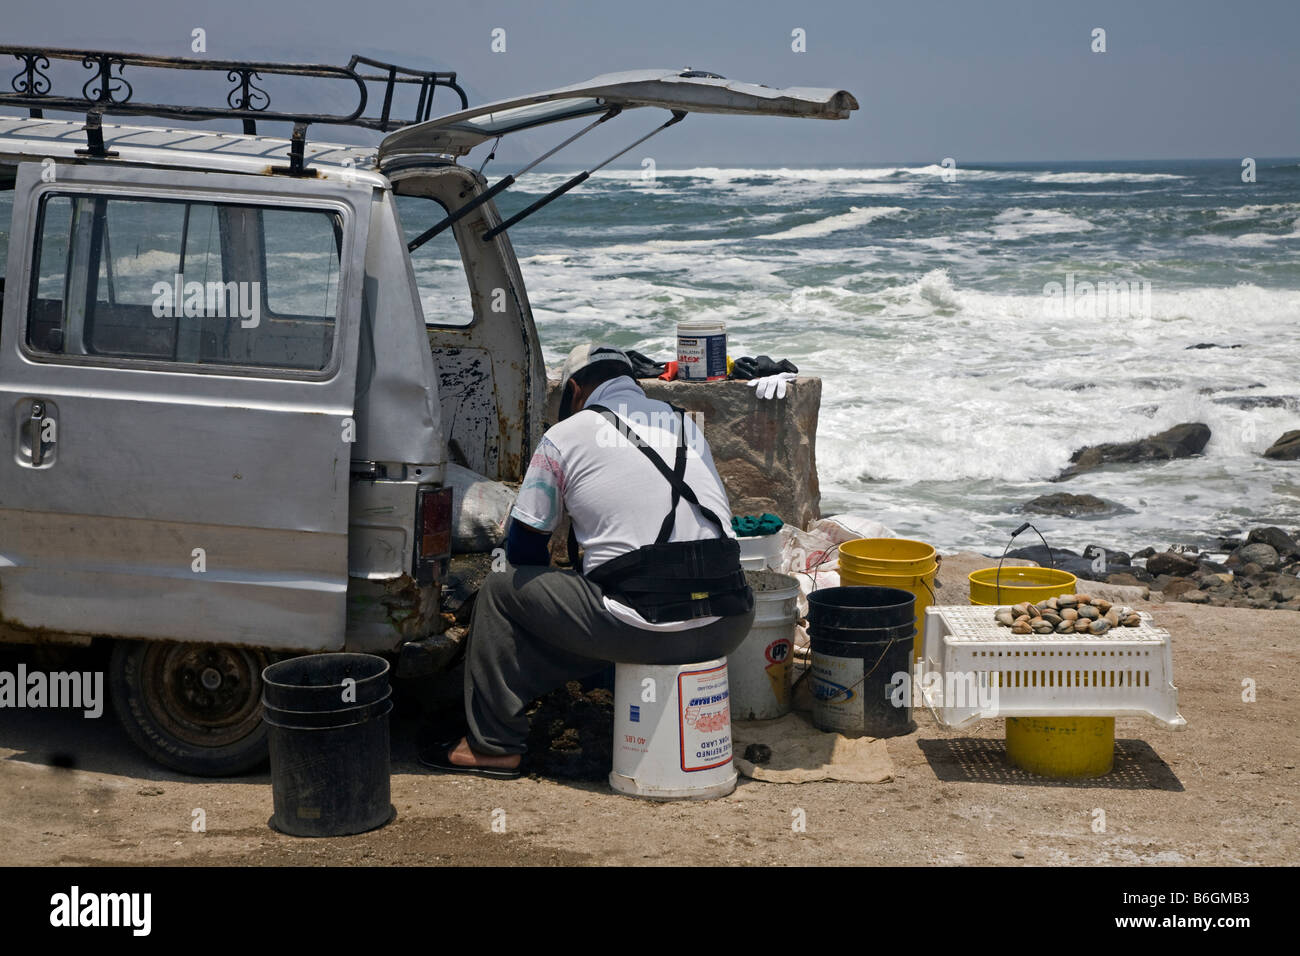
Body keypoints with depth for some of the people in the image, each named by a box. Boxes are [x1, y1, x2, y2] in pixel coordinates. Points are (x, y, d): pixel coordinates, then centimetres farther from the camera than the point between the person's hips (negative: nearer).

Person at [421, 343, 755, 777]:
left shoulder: (566, 435, 6)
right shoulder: (687, 426, 21)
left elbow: (523, 546, 9)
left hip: (648, 629, -6)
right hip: (730, 627, 6)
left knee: (500, 590, 13)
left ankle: (493, 745, 19)